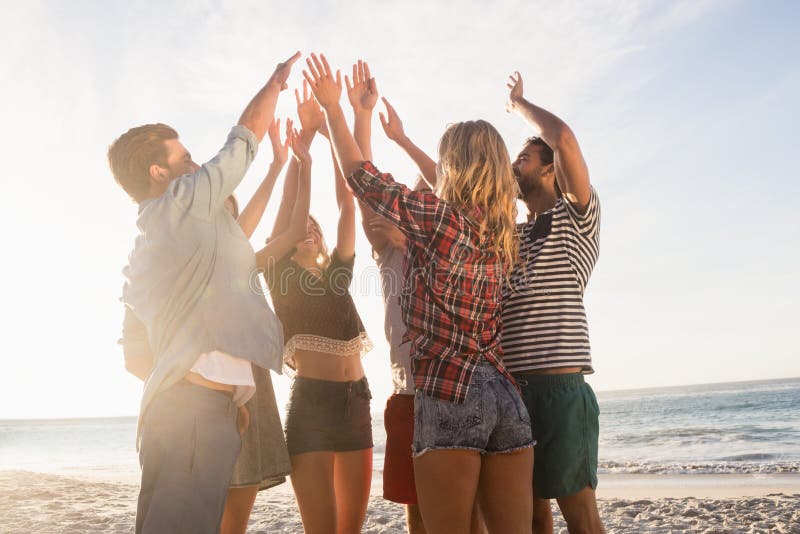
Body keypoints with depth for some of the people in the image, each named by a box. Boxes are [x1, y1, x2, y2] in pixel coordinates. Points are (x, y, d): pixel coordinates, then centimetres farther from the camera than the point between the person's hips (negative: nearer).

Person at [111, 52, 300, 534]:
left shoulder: (143, 254, 23)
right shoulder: (185, 204, -1)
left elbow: (137, 356, 20)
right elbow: (248, 133, 6)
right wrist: (278, 78, 23)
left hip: (175, 405, 9)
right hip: (200, 407, -9)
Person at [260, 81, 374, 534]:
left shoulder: (338, 272, 16)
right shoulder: (279, 273, 6)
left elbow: (347, 203, 9)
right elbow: (293, 202, -3)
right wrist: (305, 137, -3)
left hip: (357, 401, 5)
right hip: (312, 402, -5)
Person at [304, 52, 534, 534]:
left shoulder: (438, 218, -7)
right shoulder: (500, 231, 13)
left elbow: (363, 178, 3)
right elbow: (453, 200, 31)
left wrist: (333, 107, 15)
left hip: (449, 396, -7)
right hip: (506, 395, 7)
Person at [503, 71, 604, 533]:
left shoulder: (575, 215, 3)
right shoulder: (512, 236, 23)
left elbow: (563, 137, -9)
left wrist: (519, 104, 8)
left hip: (558, 387, -7)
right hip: (508, 390, 7)